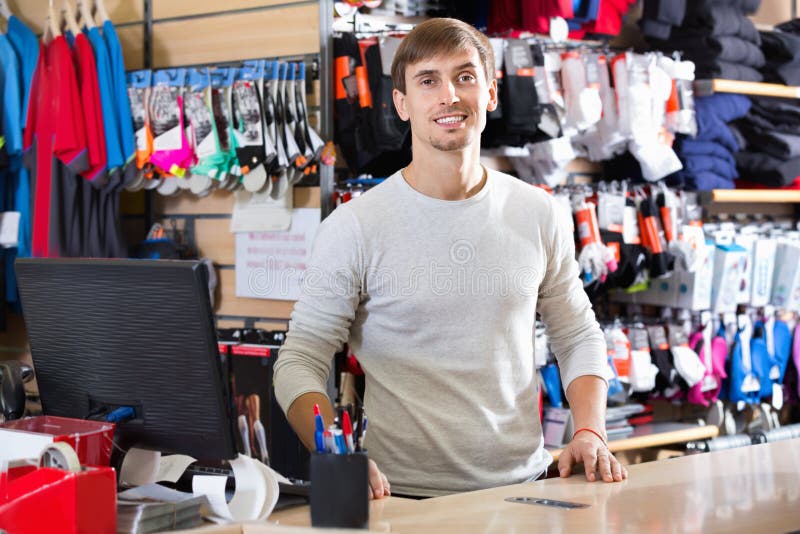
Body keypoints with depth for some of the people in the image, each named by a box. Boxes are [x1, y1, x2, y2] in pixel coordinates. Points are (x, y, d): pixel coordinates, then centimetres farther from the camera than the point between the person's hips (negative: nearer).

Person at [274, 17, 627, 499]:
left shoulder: (541, 216, 7)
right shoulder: (354, 227, -4)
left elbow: (579, 337, 17)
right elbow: (300, 362, -4)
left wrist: (590, 432, 0)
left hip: (523, 486, 3)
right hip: (404, 496, -3)